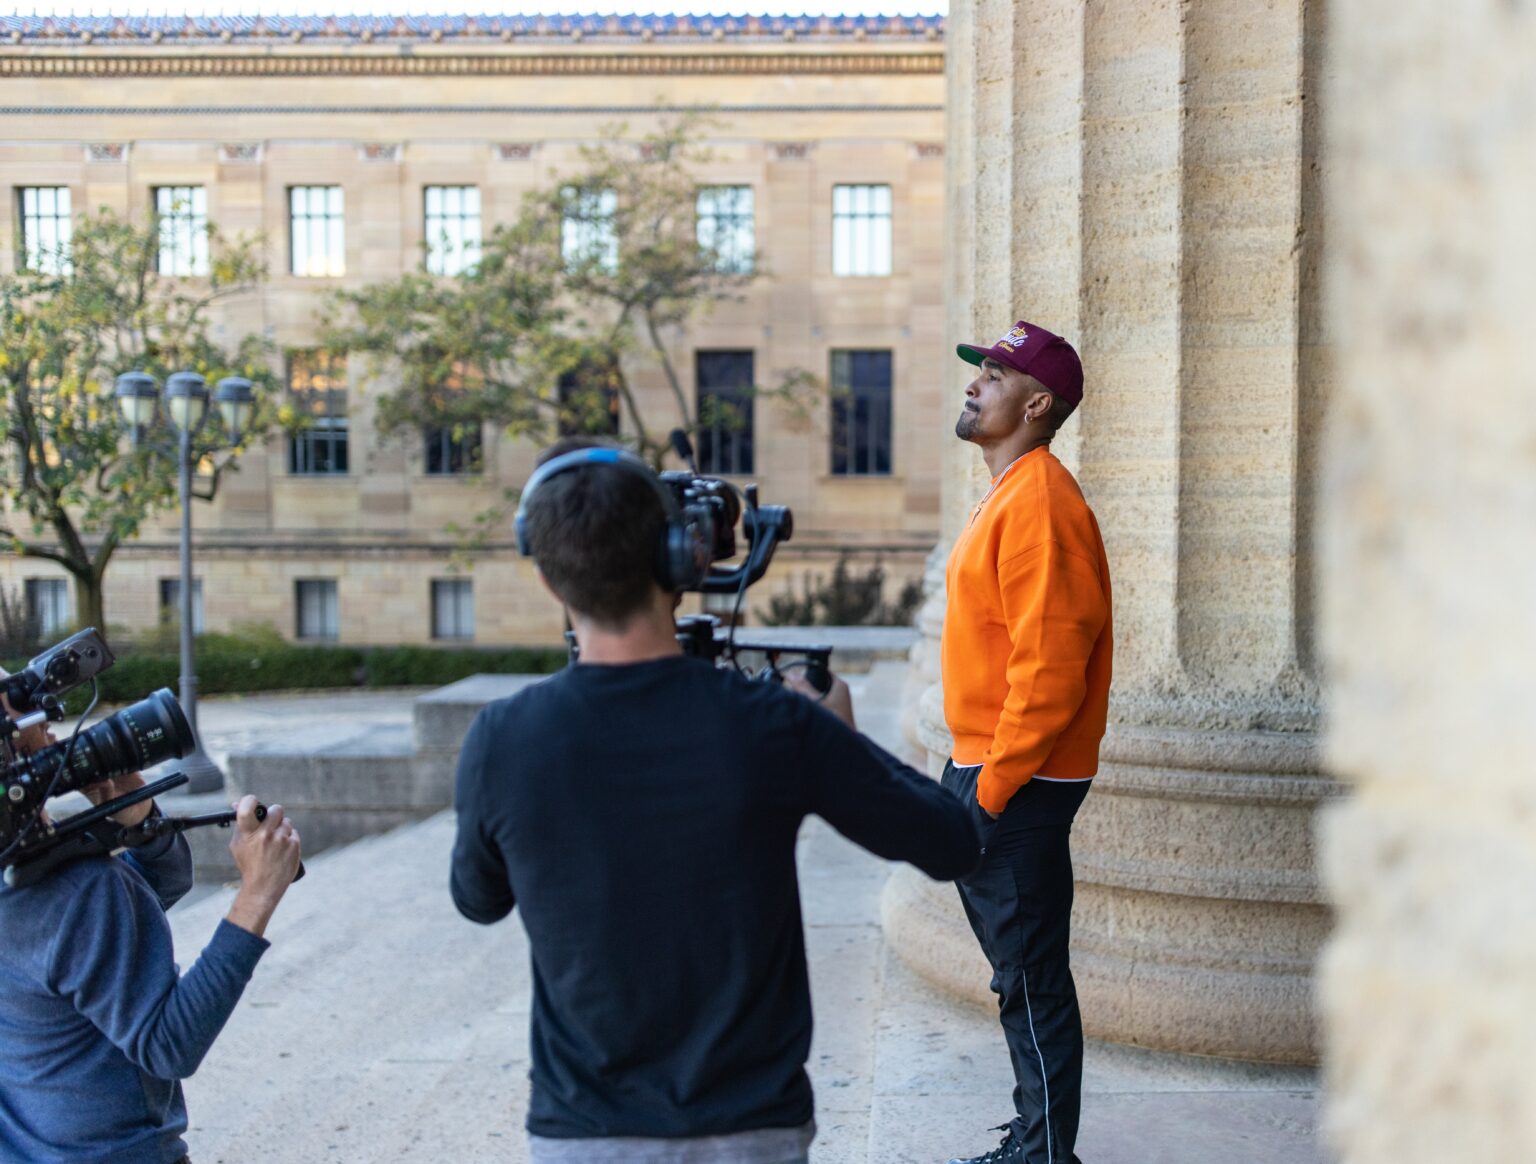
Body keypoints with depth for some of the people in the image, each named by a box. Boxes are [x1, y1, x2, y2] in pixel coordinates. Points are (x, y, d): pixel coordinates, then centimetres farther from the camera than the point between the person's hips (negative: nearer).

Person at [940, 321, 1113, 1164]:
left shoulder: (1039, 502, -17)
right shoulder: (1006, 495, 16)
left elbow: (1048, 665, -23)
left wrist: (992, 785, -20)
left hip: (1017, 786, -10)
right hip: (986, 772, 10)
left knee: (1030, 980, -1)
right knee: (1019, 974, 18)